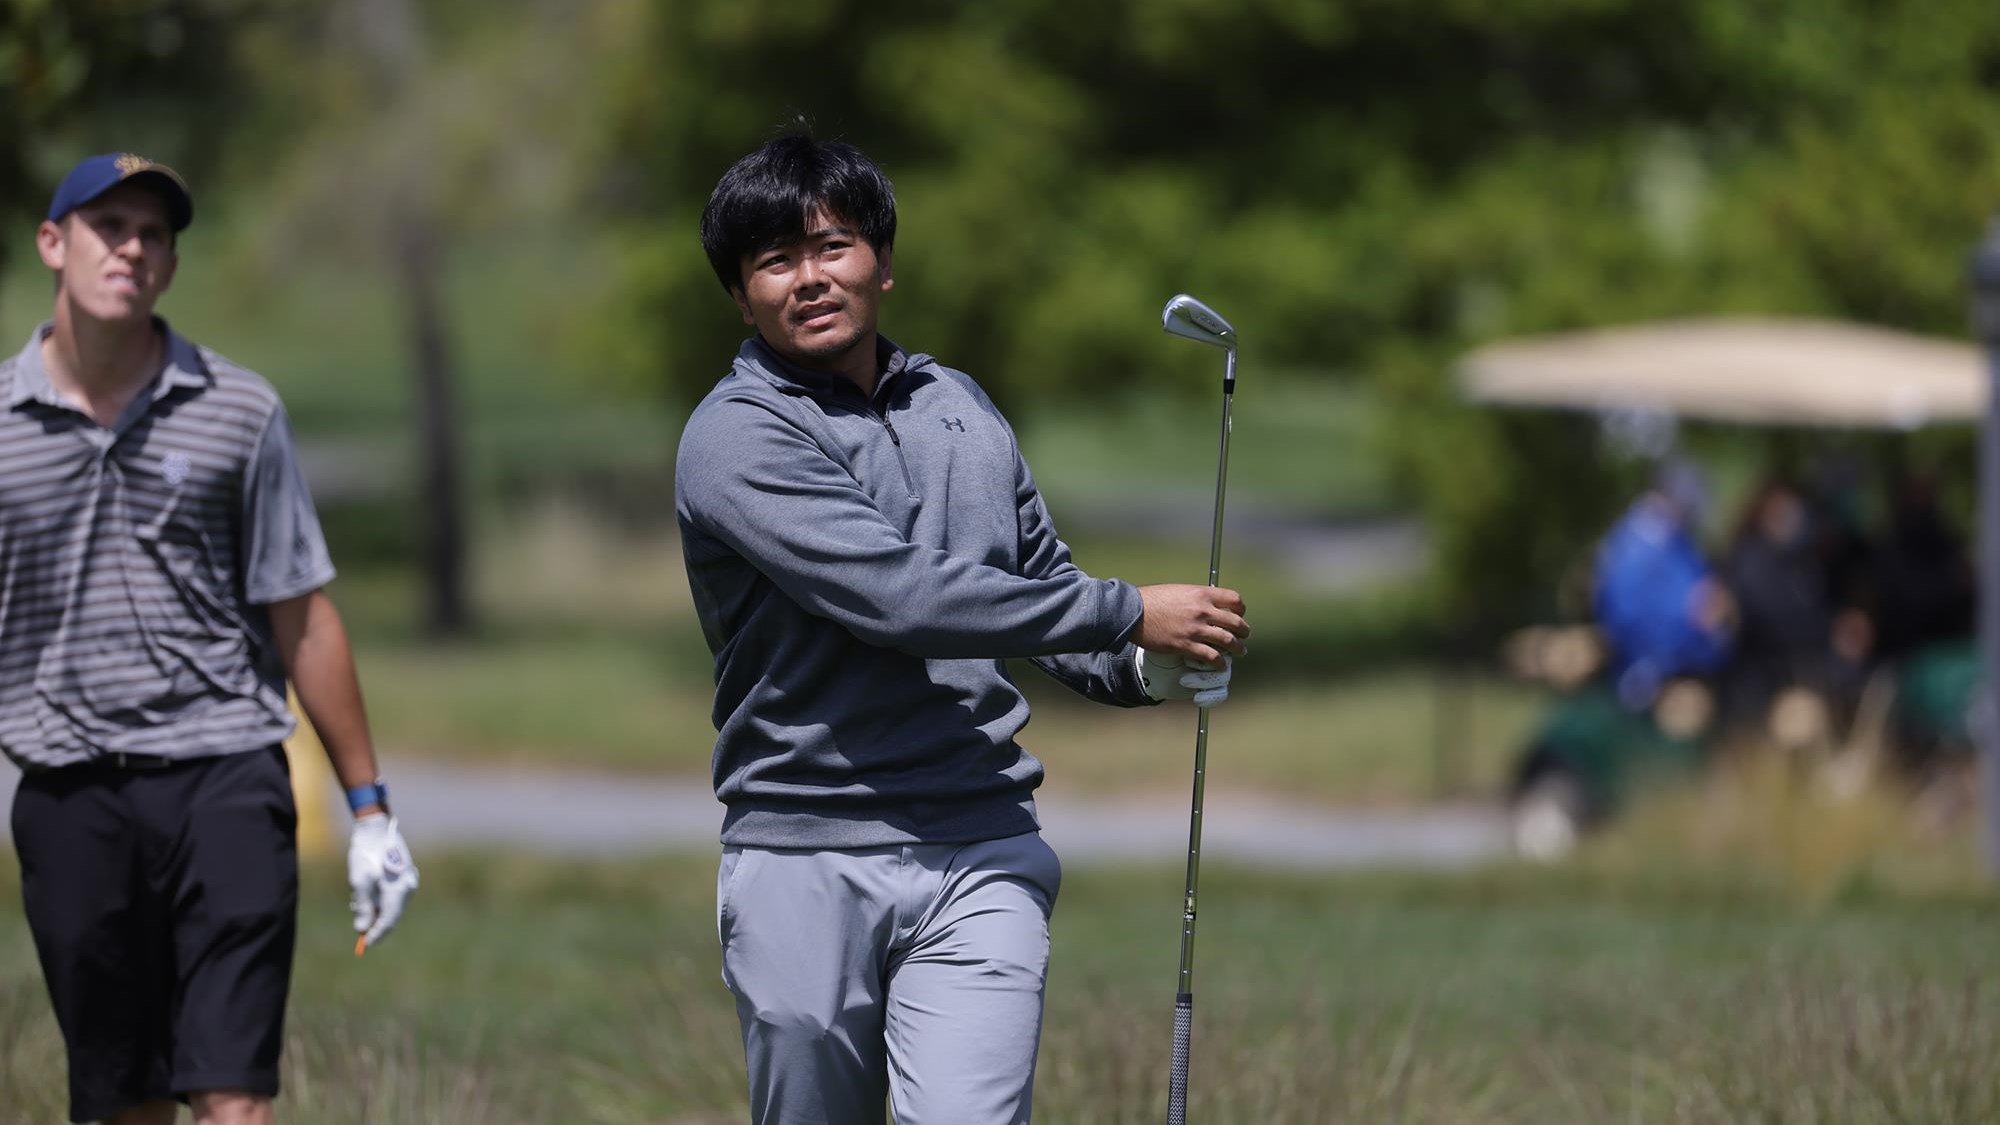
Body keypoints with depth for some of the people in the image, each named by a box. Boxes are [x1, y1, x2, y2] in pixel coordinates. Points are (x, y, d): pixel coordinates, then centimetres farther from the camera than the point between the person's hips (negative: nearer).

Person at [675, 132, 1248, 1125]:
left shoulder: (963, 411, 14)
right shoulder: (735, 438, -7)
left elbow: (1042, 584, 25)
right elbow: (896, 595, -18)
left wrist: (1140, 670, 2)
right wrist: (1128, 612, -16)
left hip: (979, 862, 3)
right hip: (805, 865, -3)